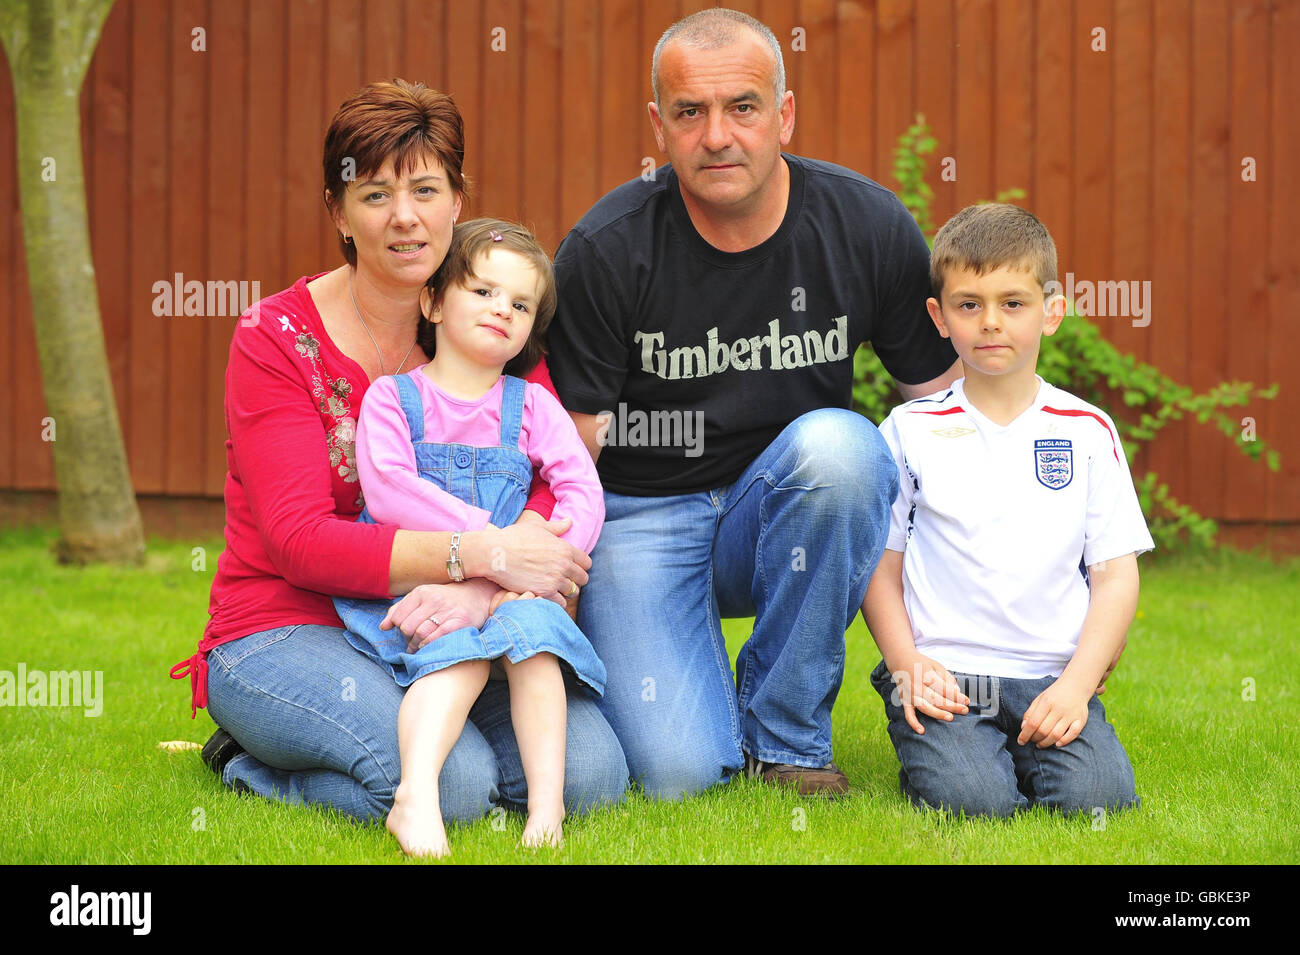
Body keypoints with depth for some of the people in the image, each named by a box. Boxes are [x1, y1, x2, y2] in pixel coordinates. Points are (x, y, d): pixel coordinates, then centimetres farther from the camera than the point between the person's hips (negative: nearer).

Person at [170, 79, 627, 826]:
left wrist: (480, 592, -28)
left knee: (590, 771, -21)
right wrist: (482, 554, -27)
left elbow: (553, 492, -6)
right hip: (284, 634, -4)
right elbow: (299, 540, -17)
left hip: (439, 631, 5)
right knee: (450, 782, -31)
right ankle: (251, 768, 0)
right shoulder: (275, 338, -7)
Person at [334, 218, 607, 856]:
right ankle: (417, 797, -45)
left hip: (505, 591, 2)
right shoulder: (391, 398, 4)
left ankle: (547, 802, -31)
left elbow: (582, 491, 1)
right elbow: (388, 489, -13)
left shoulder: (532, 406, 12)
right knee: (458, 649, -32)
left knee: (532, 627, -29)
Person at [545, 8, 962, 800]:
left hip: (797, 515, 2)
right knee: (675, 772, -23)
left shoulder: (868, 226, -9)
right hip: (644, 517, -2)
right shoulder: (605, 250, -15)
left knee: (836, 441, -33)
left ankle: (783, 733, -14)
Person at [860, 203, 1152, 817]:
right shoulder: (911, 432, 5)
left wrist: (1077, 683, -7)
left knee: (1096, 794, -23)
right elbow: (881, 564, 6)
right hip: (942, 677, -1)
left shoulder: (1089, 432, 7)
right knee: (969, 799, -27)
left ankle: (1027, 747, 9)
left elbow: (1116, 574, 5)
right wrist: (906, 662, -10)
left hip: (1055, 679, 2)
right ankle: (930, 744, 7)